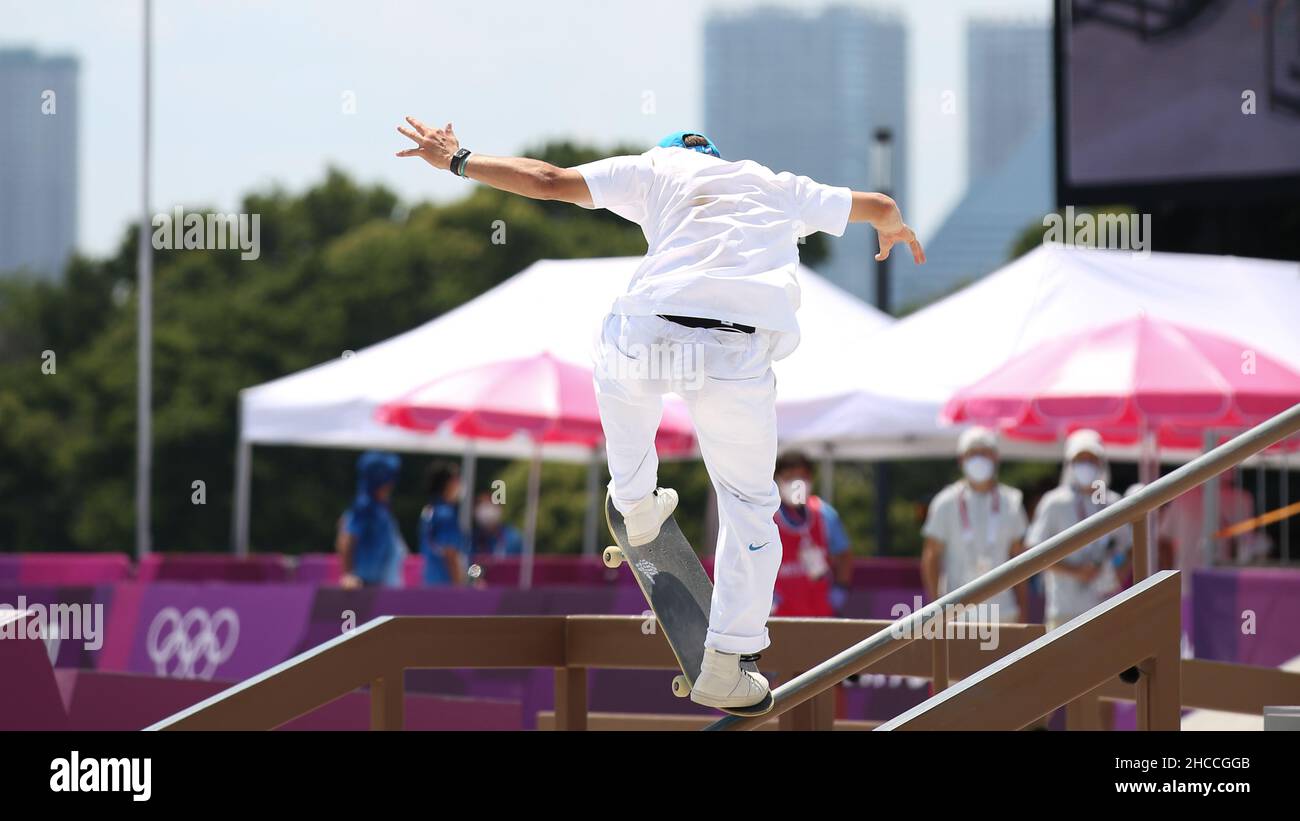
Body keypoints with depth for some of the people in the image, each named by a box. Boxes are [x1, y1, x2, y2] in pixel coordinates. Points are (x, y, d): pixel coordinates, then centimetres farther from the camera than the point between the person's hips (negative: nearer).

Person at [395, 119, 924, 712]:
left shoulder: (655, 168, 23)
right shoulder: (779, 188, 31)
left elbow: (546, 181, 16)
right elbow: (878, 205, 42)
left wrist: (456, 161, 26)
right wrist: (895, 231, 65)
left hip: (648, 331, 0)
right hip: (740, 353, 0)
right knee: (748, 503, 16)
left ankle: (636, 505, 52)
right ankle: (725, 664, 10)